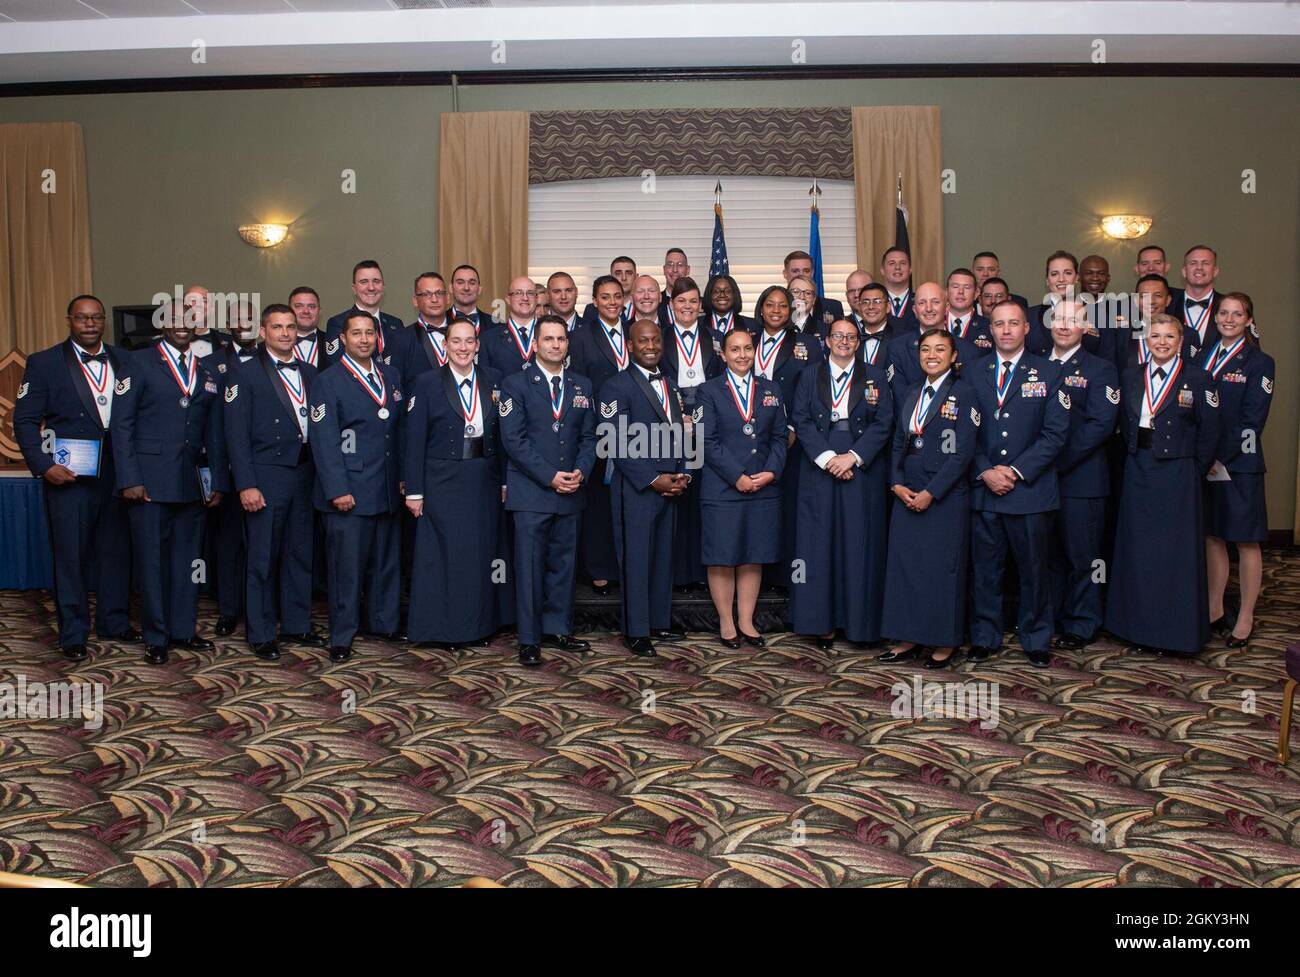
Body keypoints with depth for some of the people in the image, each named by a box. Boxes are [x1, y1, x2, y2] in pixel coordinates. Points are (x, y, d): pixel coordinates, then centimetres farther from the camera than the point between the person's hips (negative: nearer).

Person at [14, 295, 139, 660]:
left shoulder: (123, 361, 9)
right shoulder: (44, 363, 0)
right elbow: (25, 421, -2)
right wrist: (44, 466, -13)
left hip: (116, 475, 3)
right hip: (68, 476, -3)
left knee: (116, 551, 11)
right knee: (71, 556, 3)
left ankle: (115, 623, 25)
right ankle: (73, 634, 15)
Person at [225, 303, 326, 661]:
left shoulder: (309, 373, 12)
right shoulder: (245, 374, -3)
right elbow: (237, 434, -8)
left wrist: (320, 472, 3)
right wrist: (246, 484, -14)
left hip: (304, 474, 5)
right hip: (266, 477, -5)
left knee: (300, 553, 13)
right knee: (263, 558, 2)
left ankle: (297, 624, 25)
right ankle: (260, 634, 14)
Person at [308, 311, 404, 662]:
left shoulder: (390, 376, 13)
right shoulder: (328, 382, -4)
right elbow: (324, 442, -10)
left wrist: (402, 476, 9)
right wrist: (337, 490, -16)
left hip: (387, 489, 5)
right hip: (349, 491, -5)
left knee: (387, 561, 14)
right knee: (346, 565, 0)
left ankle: (386, 623, 28)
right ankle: (341, 637, 11)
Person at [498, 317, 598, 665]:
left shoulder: (583, 386, 13)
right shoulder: (515, 384, -1)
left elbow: (589, 437, 12)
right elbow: (514, 439, -9)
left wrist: (581, 471, -7)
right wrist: (550, 477, -14)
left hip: (570, 492, 4)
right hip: (530, 492, -4)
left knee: (563, 563, 9)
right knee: (530, 565, -1)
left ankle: (557, 629, 21)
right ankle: (529, 639, 6)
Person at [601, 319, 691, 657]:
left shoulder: (672, 382, 15)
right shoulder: (617, 387, -6)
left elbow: (683, 434, 16)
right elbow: (617, 445, -12)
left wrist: (683, 475, 0)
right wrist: (654, 480, -14)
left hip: (672, 487, 6)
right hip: (636, 489, -6)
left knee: (664, 558, 12)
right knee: (636, 560, -1)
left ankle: (659, 622, 23)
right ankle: (635, 632, 9)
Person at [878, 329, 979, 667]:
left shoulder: (962, 394, -5)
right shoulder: (912, 395, 13)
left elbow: (962, 452, -11)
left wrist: (930, 493, -15)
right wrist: (897, 484, -2)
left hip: (945, 497, -5)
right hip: (907, 496, 6)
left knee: (943, 568, 1)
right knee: (904, 564, 6)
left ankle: (944, 642, 13)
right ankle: (909, 638, 16)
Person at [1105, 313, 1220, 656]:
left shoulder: (1197, 379, -4)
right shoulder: (1132, 377, 8)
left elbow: (1209, 434, -3)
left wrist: (1194, 472, -2)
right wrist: (1135, 459, 6)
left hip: (1177, 476, -4)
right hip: (1138, 475, 4)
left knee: (1178, 553, 1)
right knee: (1138, 551, 8)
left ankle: (1178, 630, 13)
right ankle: (1141, 626, 20)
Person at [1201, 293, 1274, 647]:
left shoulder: (1259, 362, -3)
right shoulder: (1204, 357, 11)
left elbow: (1252, 420, -10)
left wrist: (1220, 457, -15)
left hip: (1239, 464, -5)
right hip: (1206, 463, 5)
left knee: (1246, 541, 2)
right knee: (1212, 537, 11)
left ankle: (1245, 618, 11)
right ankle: (1215, 611, 21)